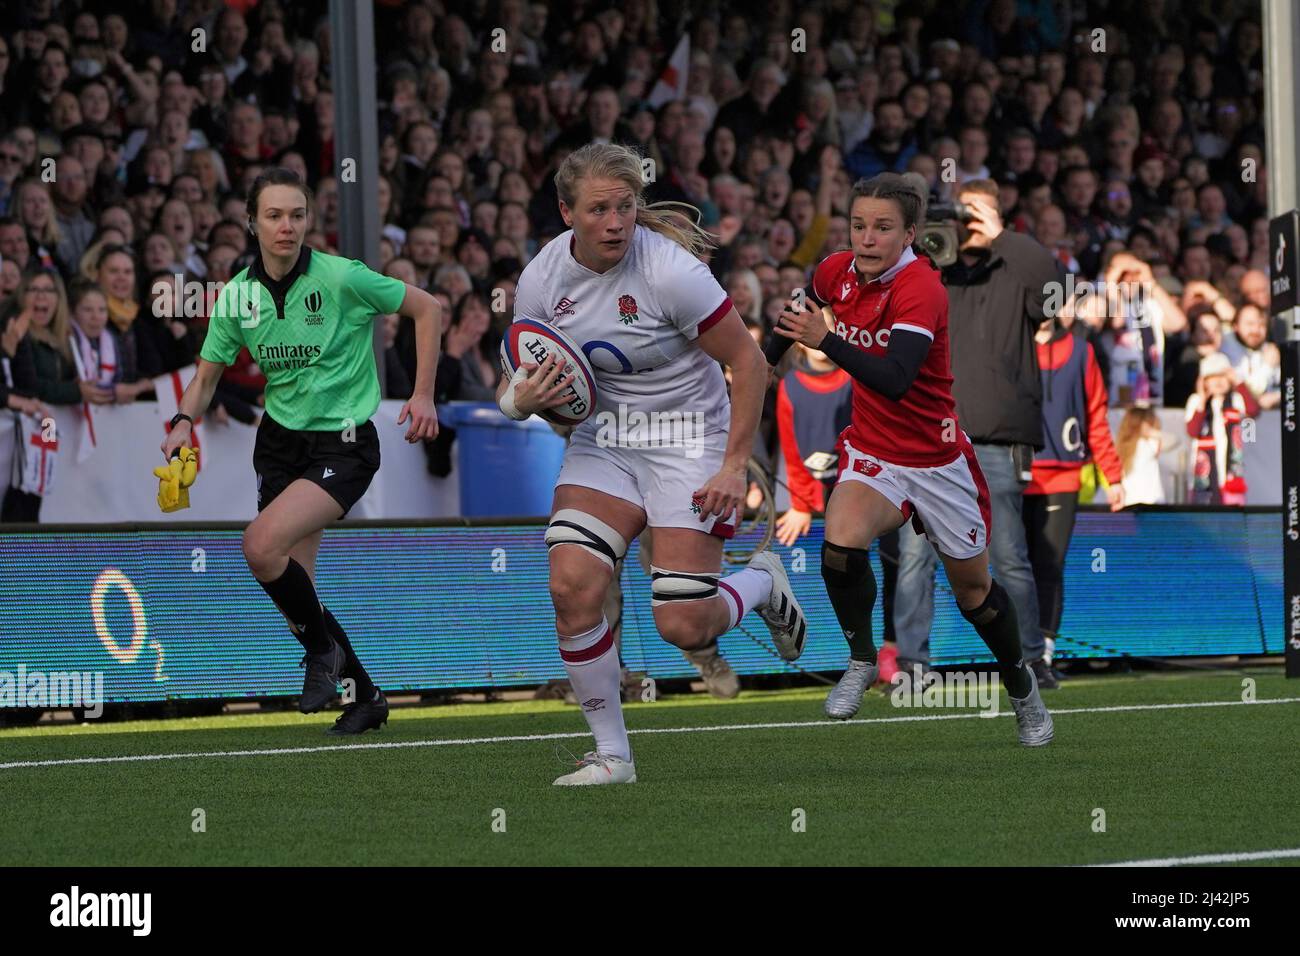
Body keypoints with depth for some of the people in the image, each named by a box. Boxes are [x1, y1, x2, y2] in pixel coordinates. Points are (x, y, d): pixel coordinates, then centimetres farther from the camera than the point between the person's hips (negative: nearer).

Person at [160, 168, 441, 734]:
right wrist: (184, 422, -14)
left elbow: (425, 307, -5)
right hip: (279, 442, 5)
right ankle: (364, 695, 25)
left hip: (343, 444, -5)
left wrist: (424, 395, -8)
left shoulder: (341, 278, -16)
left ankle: (322, 647, 0)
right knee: (296, 592, 5)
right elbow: (206, 377, 7)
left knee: (261, 545, -25)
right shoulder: (237, 296, -2)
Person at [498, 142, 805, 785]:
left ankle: (763, 585, 25)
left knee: (682, 628, -10)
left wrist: (734, 466, -17)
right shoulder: (541, 279, -8)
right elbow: (517, 383, 4)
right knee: (572, 586, -18)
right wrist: (521, 399, -20)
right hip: (605, 438, 4)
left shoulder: (671, 271, -23)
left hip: (691, 442, -4)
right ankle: (611, 754, -3)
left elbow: (748, 362, -14)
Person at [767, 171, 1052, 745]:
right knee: (841, 542, -28)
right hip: (871, 452, 4)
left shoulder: (920, 289, -26)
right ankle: (861, 660, -5)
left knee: (974, 592, 12)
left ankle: (1020, 686, 39)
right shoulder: (837, 271, -8)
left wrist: (827, 341, -51)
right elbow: (805, 310, 19)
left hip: (935, 456, -3)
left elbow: (895, 380, -41)